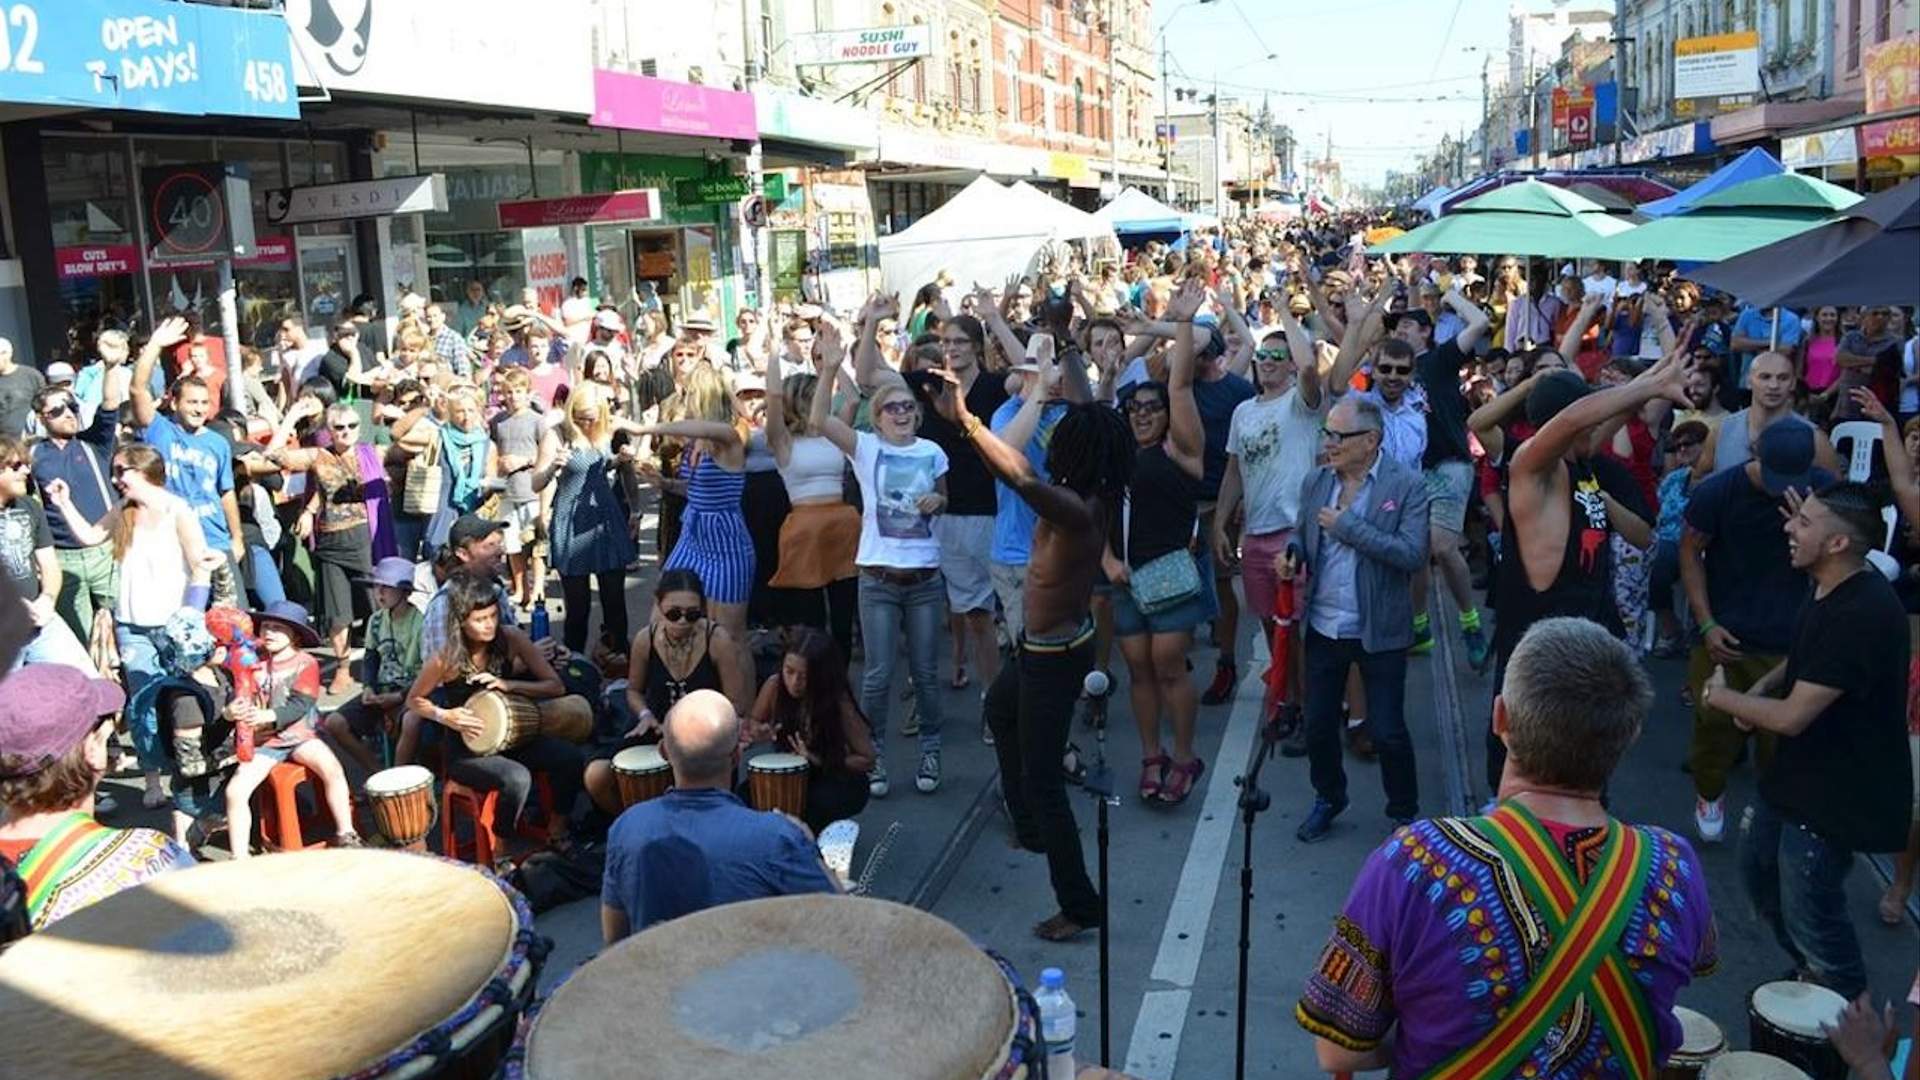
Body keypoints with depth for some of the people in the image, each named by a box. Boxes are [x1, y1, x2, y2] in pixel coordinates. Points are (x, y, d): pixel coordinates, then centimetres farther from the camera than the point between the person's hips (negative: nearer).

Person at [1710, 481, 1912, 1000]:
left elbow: (1792, 717, -27)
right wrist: (1760, 689, 0)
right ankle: (1811, 977, 43)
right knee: (1760, 872, 22)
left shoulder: (1863, 615, -30)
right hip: (1798, 773, 10)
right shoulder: (1830, 590, 2)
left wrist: (1719, 695, -9)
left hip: (1835, 795, -10)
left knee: (1811, 917, 0)